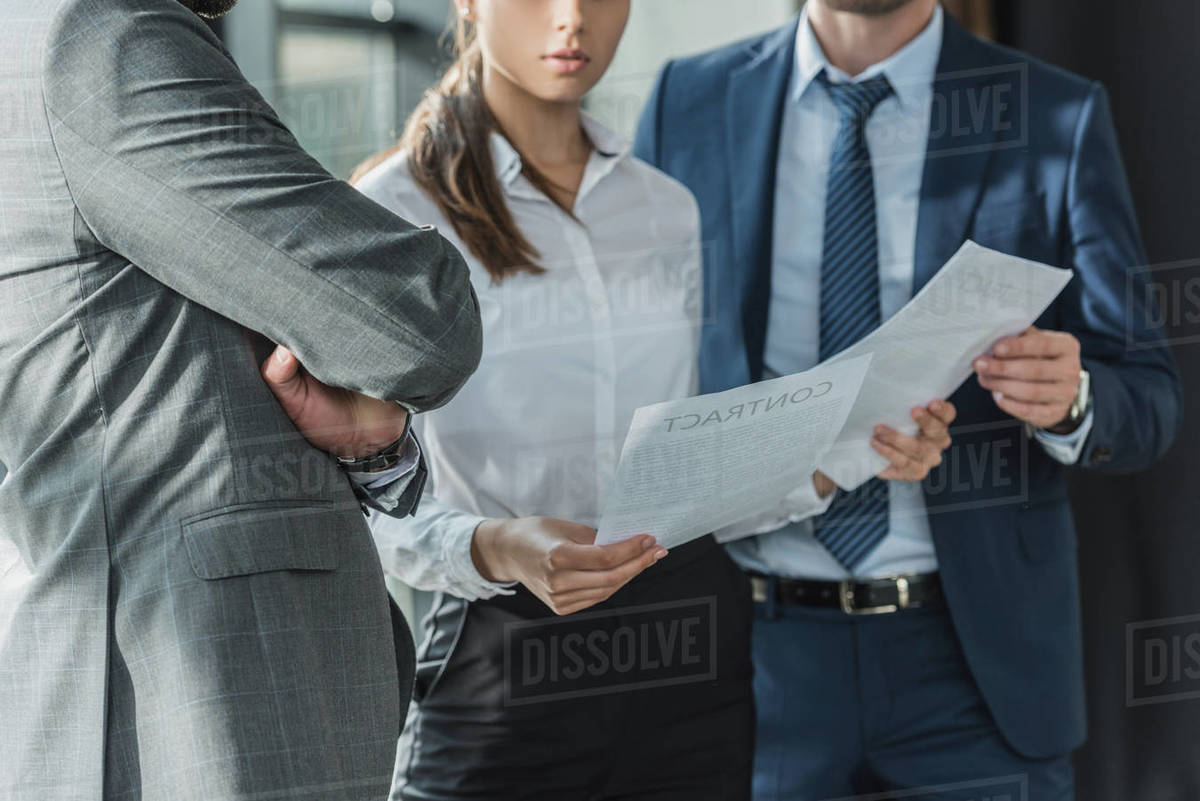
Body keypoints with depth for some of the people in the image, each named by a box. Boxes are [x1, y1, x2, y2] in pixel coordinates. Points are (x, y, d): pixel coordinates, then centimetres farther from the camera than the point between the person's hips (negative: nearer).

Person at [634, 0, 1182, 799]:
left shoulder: (1057, 118, 1)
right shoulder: (689, 104, 6)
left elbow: (1149, 403, 0)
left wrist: (1071, 402, -24)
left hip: (974, 655, -1)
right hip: (759, 645, 1)